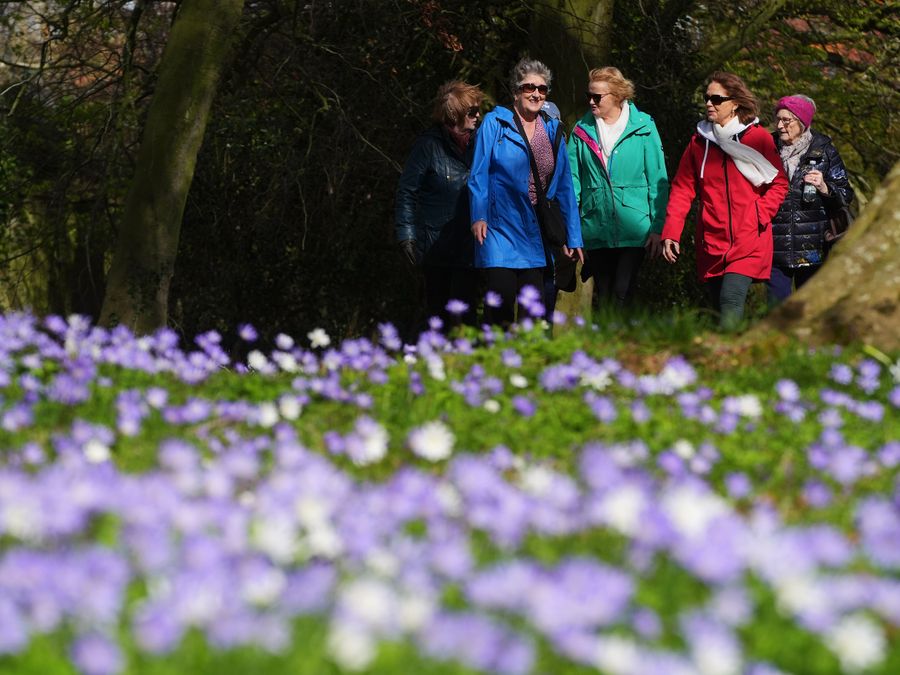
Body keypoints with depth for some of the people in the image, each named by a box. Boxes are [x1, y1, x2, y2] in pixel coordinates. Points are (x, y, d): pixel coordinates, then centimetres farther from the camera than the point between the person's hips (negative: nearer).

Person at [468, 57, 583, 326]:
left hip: (538, 237, 5)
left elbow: (564, 185, 14)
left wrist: (572, 237, 12)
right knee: (501, 304, -13)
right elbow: (479, 175, -3)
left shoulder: (553, 130, 13)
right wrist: (478, 217, -15)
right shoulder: (494, 123, 1)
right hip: (500, 230, -5)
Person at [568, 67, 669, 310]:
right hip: (596, 232, 3)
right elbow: (572, 181, 5)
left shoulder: (642, 127, -1)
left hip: (633, 230, -3)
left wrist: (658, 228, -5)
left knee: (622, 294, -13)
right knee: (604, 297, 9)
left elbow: (657, 180, 0)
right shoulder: (582, 131, 6)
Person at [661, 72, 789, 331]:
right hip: (711, 243, 4)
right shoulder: (699, 141, 9)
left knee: (731, 301, -20)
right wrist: (671, 233, -1)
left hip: (749, 243, -4)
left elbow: (779, 184, 5)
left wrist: (760, 216, -9)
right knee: (720, 307, 7)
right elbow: (682, 189, 9)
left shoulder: (758, 138, 0)